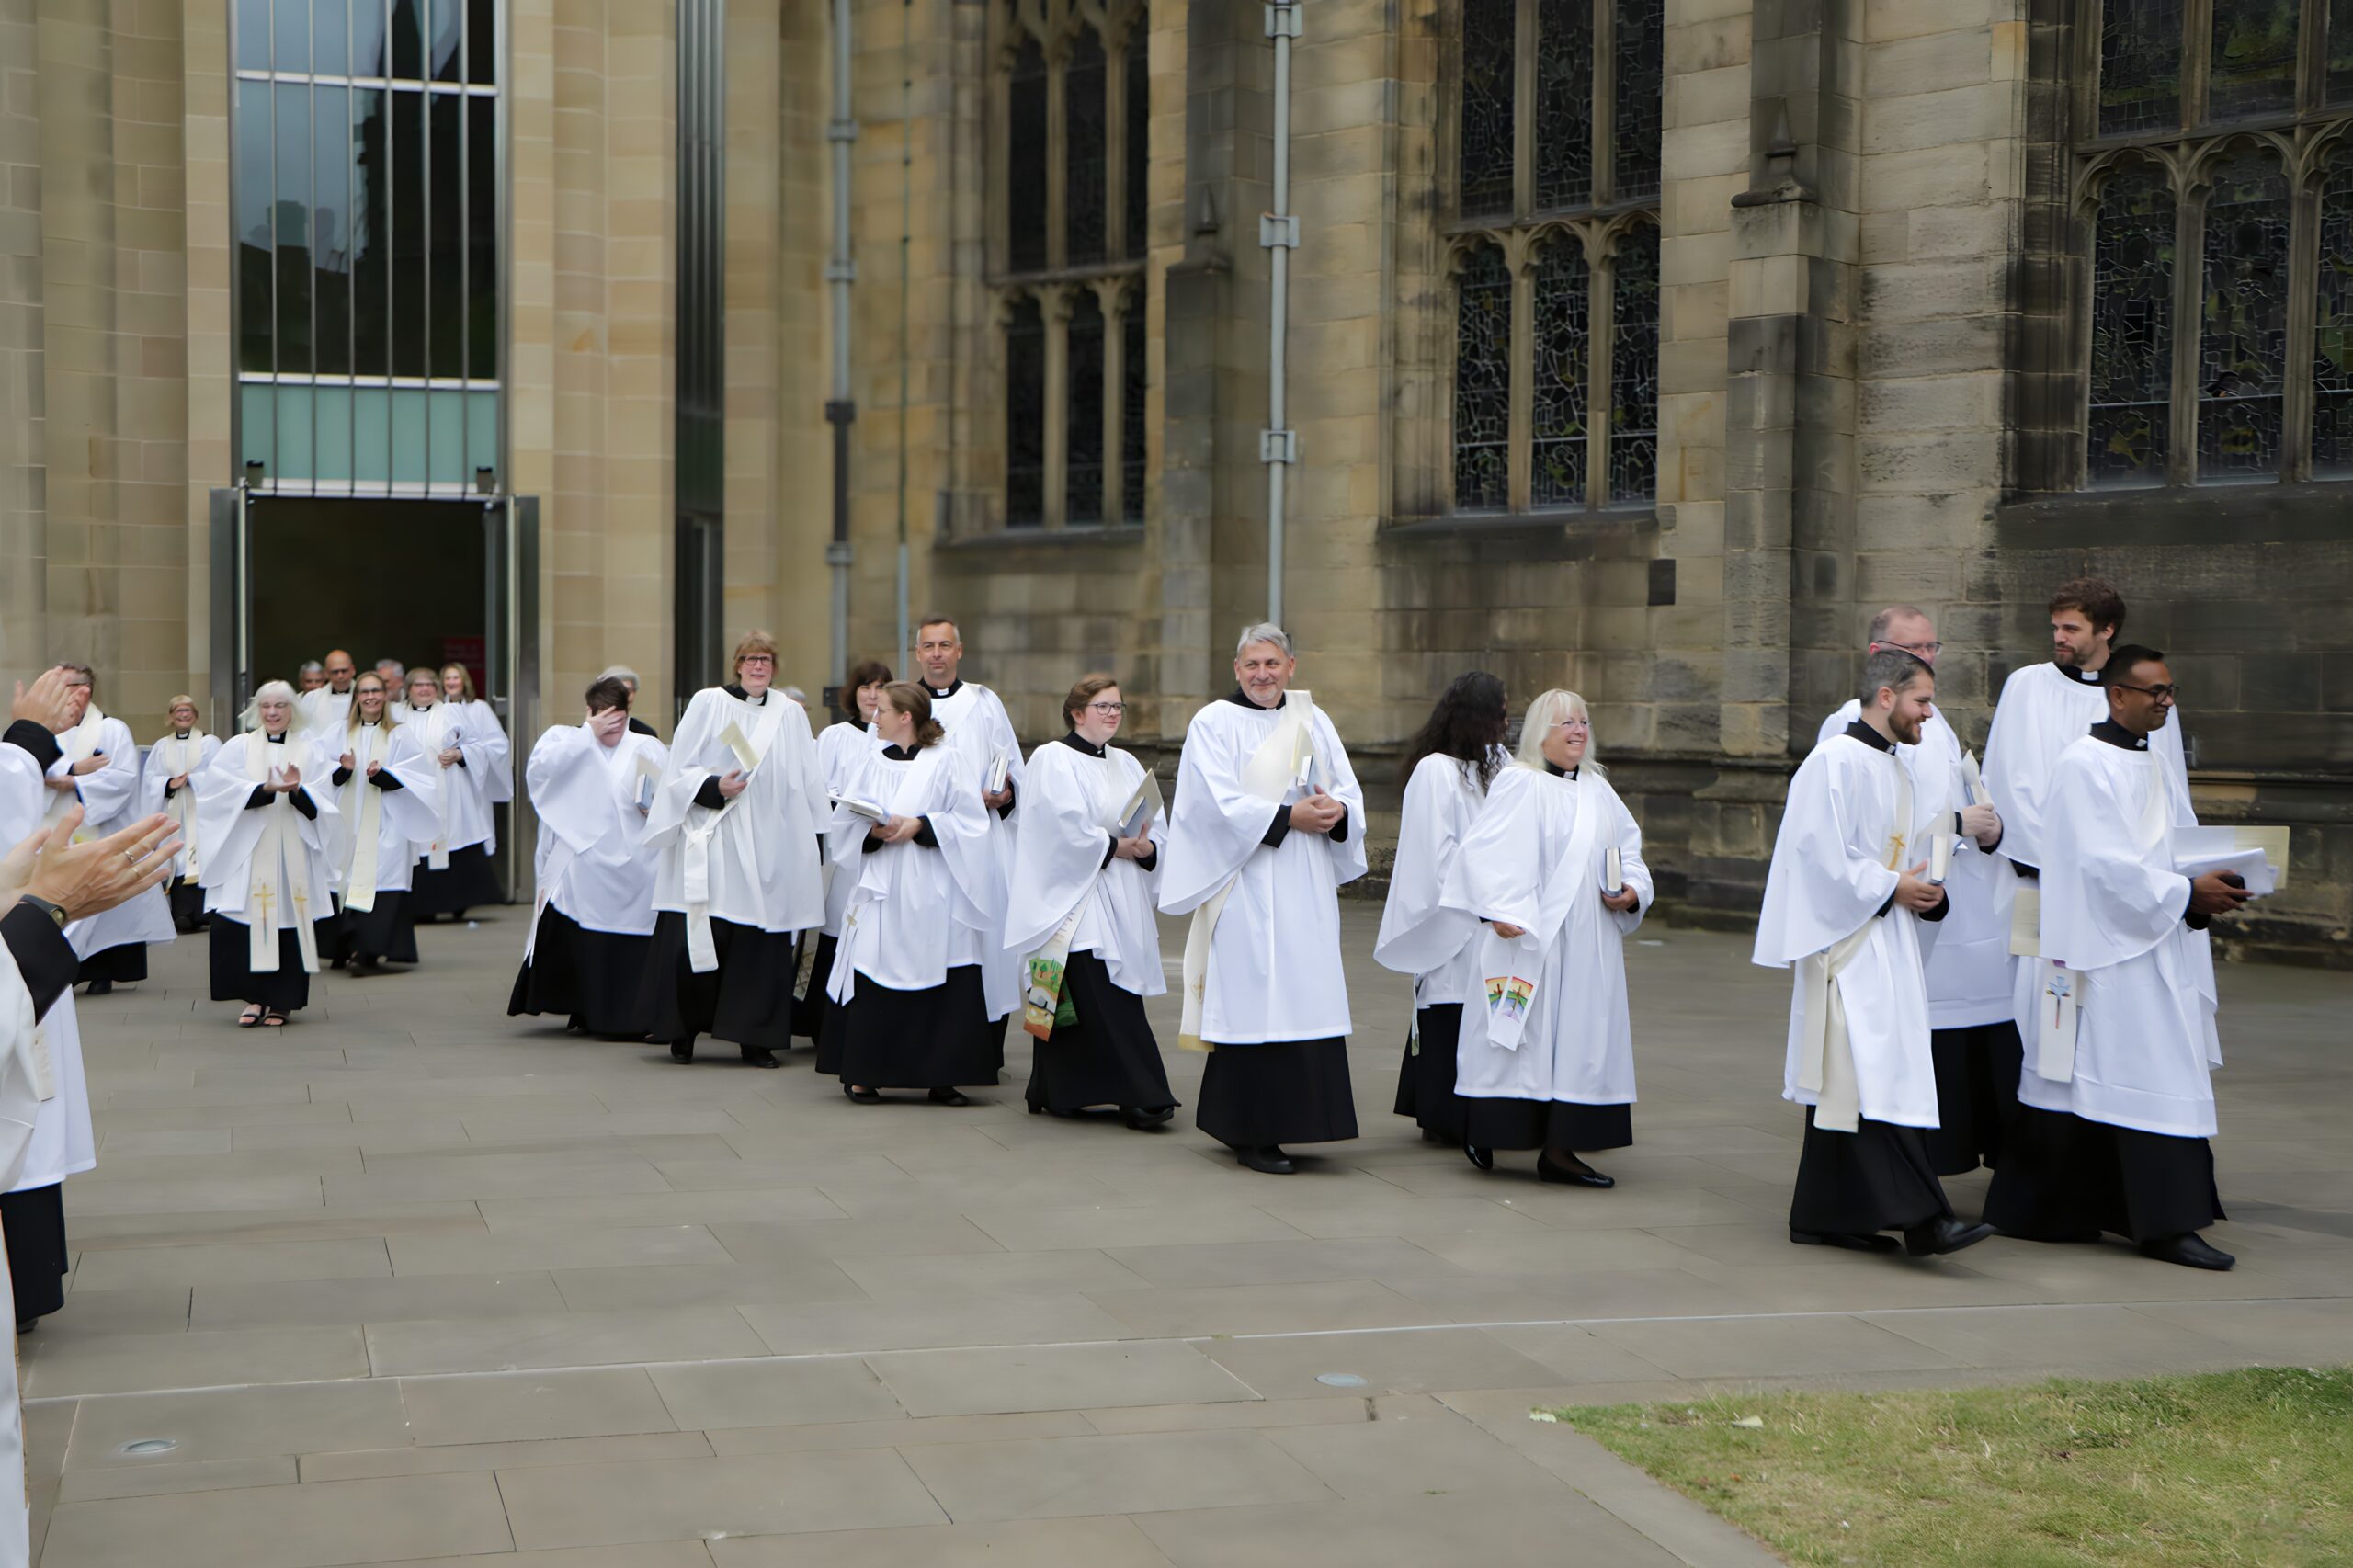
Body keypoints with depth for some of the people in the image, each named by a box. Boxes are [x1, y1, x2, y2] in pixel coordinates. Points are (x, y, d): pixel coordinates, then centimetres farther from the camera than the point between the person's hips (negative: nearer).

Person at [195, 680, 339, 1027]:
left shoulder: (307, 752, 13)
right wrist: (266, 789, -20)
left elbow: (319, 806, 4)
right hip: (248, 852, -1)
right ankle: (255, 997, -1)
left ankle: (281, 1001, 8)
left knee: (288, 923, -1)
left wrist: (297, 790, -17)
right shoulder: (238, 747, 8)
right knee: (242, 923, -11)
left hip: (293, 857, 1)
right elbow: (221, 790, -7)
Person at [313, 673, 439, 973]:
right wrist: (343, 769, -13)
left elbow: (417, 774, -3)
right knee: (349, 881, -1)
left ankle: (369, 952, -17)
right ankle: (352, 948, 6)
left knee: (379, 881, -12)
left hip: (384, 827, -2)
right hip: (347, 824, 3)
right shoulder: (339, 733, 13)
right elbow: (319, 769, 7)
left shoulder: (400, 735, 6)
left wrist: (383, 775, -18)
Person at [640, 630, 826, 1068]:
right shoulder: (707, 704, 4)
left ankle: (755, 1038, 7)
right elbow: (678, 770, 1)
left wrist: (810, 840, 8)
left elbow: (807, 786, 13)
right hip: (710, 843, -2)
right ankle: (683, 1031, 10)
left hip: (767, 846, 2)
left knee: (759, 943, 0)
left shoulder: (791, 715, 11)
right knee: (695, 939, -4)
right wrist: (714, 786, -16)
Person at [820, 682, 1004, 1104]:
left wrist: (920, 826, -16)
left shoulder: (947, 761, 1)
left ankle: (941, 1077, 4)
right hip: (882, 892, 3)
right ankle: (861, 1075, 5)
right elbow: (844, 824, 12)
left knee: (942, 987, -4)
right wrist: (873, 832, -8)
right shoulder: (874, 763, 13)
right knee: (873, 986, -2)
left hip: (933, 894, -3)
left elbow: (969, 820, -5)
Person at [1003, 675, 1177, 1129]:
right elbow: (1066, 827, -15)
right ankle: (1140, 1096, -14)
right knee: (1102, 998, -12)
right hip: (1073, 893, -7)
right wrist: (1114, 846, -12)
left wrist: (1145, 848, -7)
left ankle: (1050, 1092, 13)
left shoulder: (1126, 765, 18)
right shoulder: (1053, 759, -4)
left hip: (1121, 900, 7)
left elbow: (1154, 827, 13)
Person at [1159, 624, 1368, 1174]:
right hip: (1245, 885, -5)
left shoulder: (1311, 721, 14)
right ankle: (1250, 1133, -2)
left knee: (1305, 999, 2)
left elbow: (1348, 789, 11)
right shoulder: (1214, 723, -1)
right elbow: (1223, 804, -11)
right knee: (1252, 1000, -7)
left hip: (1305, 887, 5)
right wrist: (1288, 817, -16)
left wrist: (1337, 810, -11)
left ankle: (1291, 1118, 12)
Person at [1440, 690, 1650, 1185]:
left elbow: (1627, 852, 19)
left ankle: (1558, 1149, 9)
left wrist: (1633, 891, 0)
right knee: (1524, 1031, -2)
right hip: (1528, 938, -6)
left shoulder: (1598, 791, 15)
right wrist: (1499, 909, -24)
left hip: (1588, 944, 7)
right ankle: (1484, 1133, 13)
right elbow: (1489, 849, -13)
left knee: (1580, 1035, 4)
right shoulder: (1519, 784, -6)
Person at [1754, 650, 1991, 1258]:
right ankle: (1922, 1219, -18)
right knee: (1881, 1077, -13)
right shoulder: (1835, 763, -12)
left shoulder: (1894, 770, 18)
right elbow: (1822, 855, -18)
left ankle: (1822, 1216, 15)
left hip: (1887, 944, 10)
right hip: (1848, 941, -10)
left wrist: (1923, 892, 5)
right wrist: (1890, 888, -13)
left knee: (1844, 1084, 11)